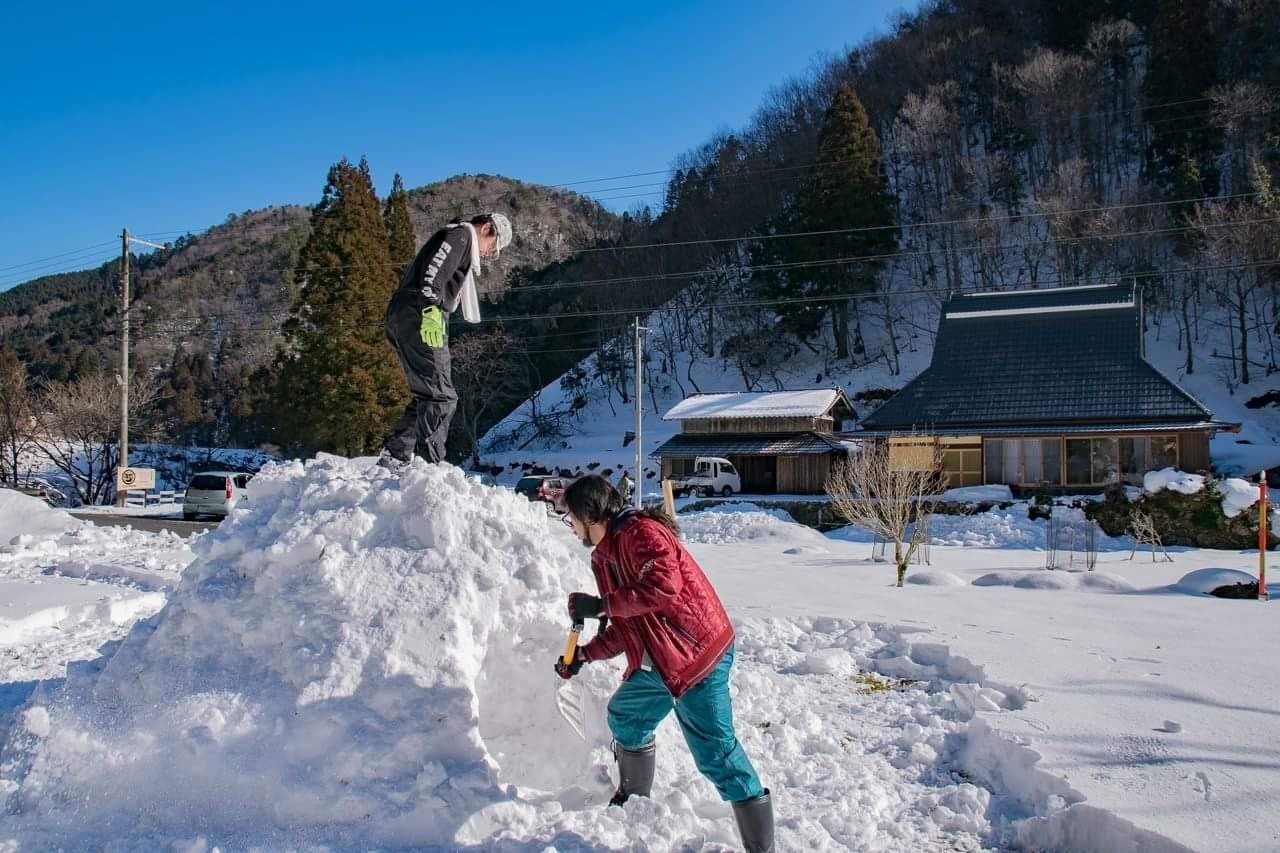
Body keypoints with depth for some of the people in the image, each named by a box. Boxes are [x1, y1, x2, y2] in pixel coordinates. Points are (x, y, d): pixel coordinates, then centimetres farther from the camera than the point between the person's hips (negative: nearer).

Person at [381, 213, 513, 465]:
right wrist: (430, 310, -28)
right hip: (419, 318, -10)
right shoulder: (460, 234, 1)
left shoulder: (464, 247, 31)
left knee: (427, 396, 14)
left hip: (403, 320, 10)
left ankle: (394, 457, 12)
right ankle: (430, 464, -16)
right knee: (441, 396, -12)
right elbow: (433, 271, -17)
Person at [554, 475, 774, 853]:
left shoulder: (641, 532, -15)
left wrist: (601, 605, -24)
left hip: (699, 655, -11)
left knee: (714, 751, -12)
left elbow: (664, 586, -31)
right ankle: (634, 802, 46)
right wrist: (584, 655, 17)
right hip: (655, 663, 11)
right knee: (625, 717, 25)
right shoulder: (603, 556, 15)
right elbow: (625, 628, 21)